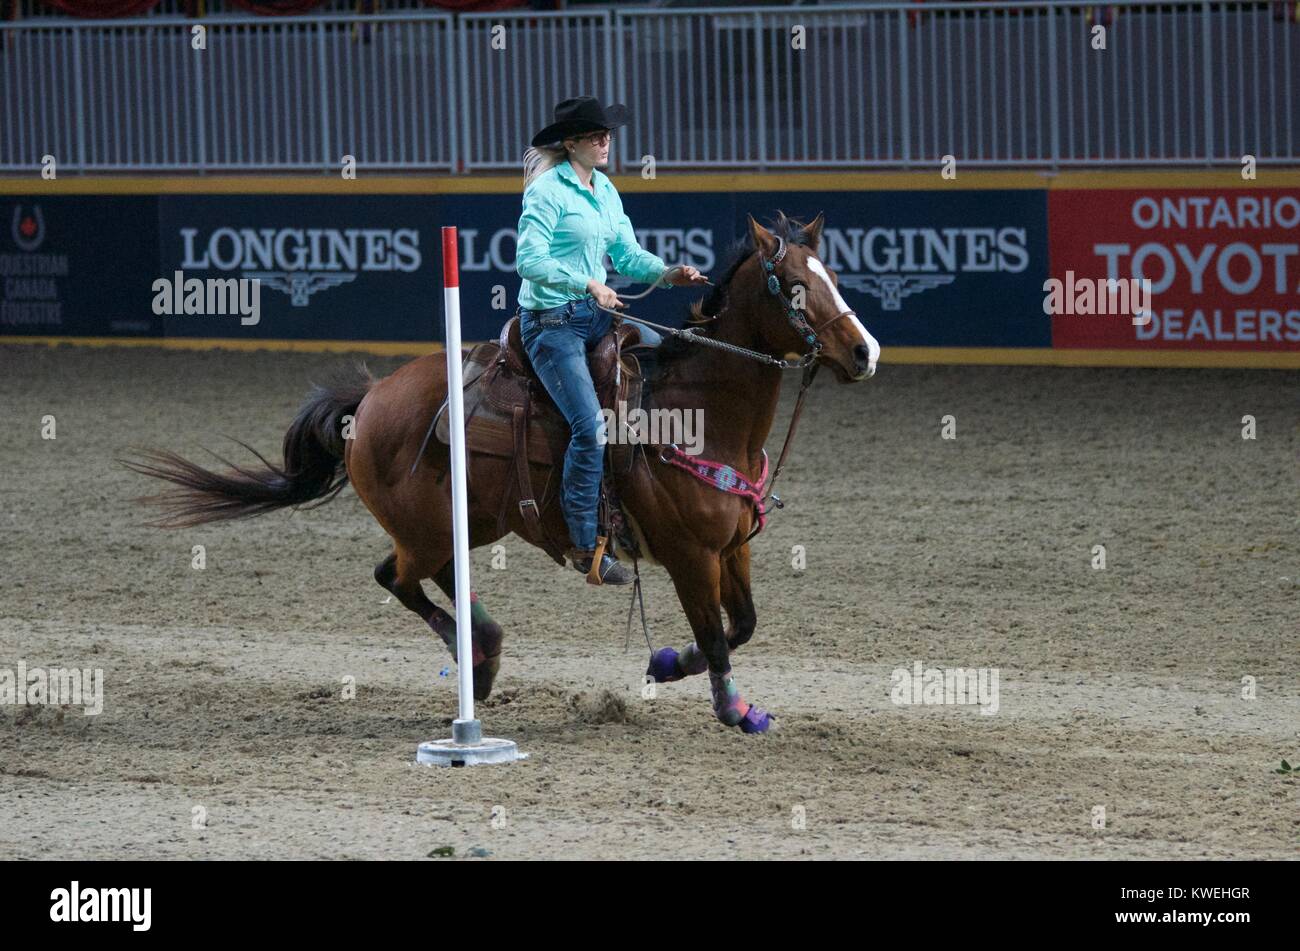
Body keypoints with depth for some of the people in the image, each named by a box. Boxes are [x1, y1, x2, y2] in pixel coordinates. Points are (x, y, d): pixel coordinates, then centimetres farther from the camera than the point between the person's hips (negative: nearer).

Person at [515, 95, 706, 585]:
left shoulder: (606, 191, 12)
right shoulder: (547, 191, -13)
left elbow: (627, 254, 12)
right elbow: (529, 260, -20)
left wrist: (668, 272, -7)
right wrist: (587, 283, -28)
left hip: (595, 313, 9)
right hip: (550, 320, -8)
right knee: (591, 427, -18)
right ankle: (584, 545, -11)